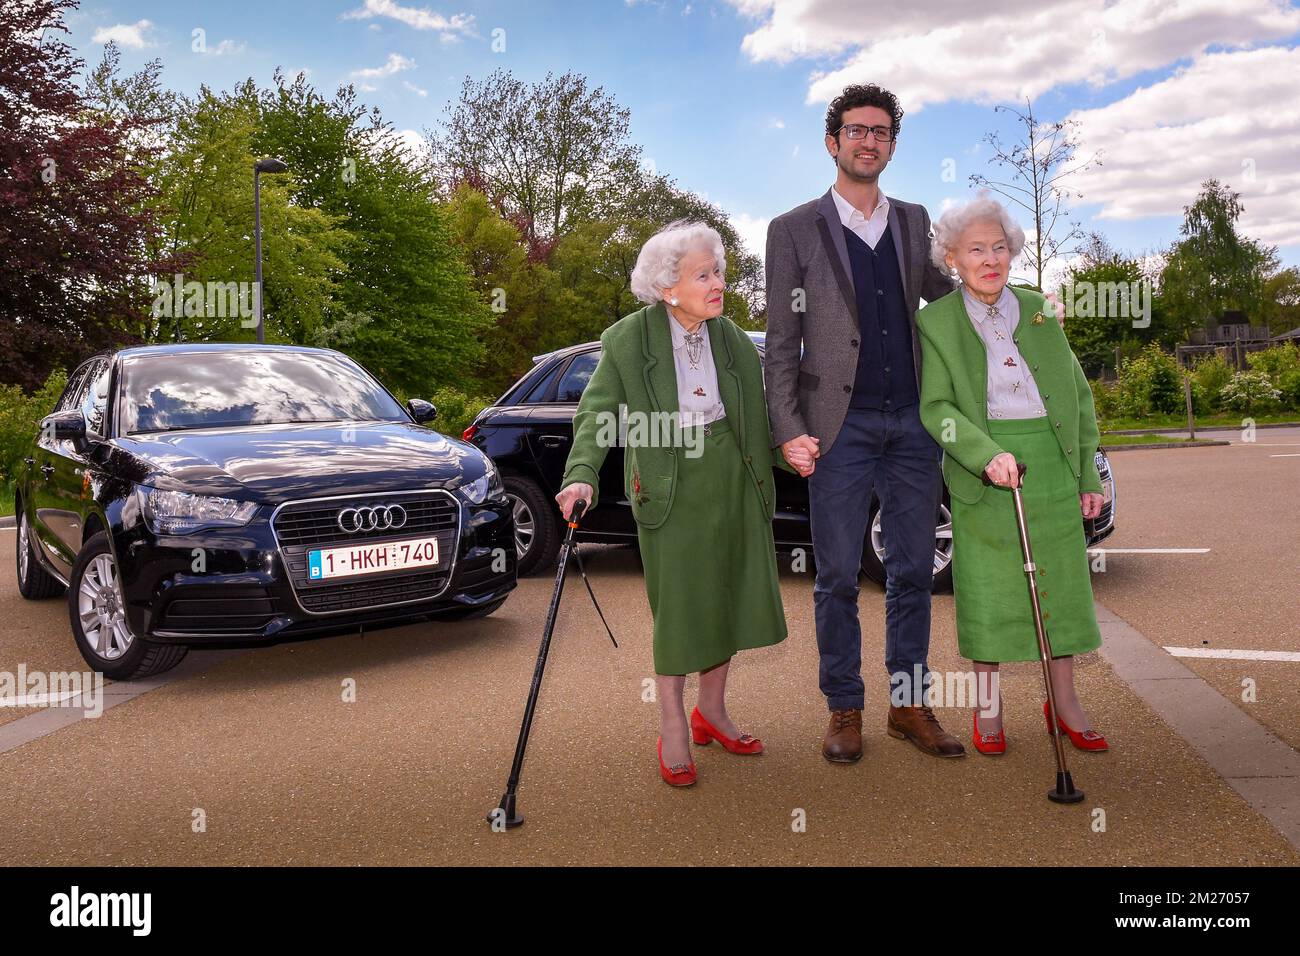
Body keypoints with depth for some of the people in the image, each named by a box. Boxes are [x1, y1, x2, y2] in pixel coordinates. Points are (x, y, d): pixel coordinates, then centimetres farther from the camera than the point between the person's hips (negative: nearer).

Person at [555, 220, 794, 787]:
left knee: (727, 597, 11)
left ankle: (711, 711, 31)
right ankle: (672, 730, 18)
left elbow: (760, 414, 8)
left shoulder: (731, 337, 4)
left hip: (732, 480, 4)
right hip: (670, 486, -4)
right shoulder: (628, 338, -8)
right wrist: (582, 474, -25)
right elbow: (597, 411, -11)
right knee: (677, 605, 2)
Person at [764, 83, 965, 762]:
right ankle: (844, 711, 14)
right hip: (840, 424, -3)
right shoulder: (794, 230, 4)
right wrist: (789, 429, -11)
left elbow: (948, 296, 28)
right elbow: (781, 343, 0)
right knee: (838, 577, 1)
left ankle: (910, 704, 20)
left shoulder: (914, 222, 16)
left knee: (912, 572, 8)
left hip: (913, 421, 4)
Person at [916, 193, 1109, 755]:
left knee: (1061, 580, 7)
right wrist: (987, 455, -25)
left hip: (1052, 462, 3)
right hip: (983, 471, -3)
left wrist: (1088, 476, 8)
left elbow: (1078, 394, 12)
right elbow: (936, 407, -9)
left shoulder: (1039, 310, 9)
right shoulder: (935, 323, -1)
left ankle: (1064, 703, 22)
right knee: (987, 587, 3)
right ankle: (987, 707, 18)